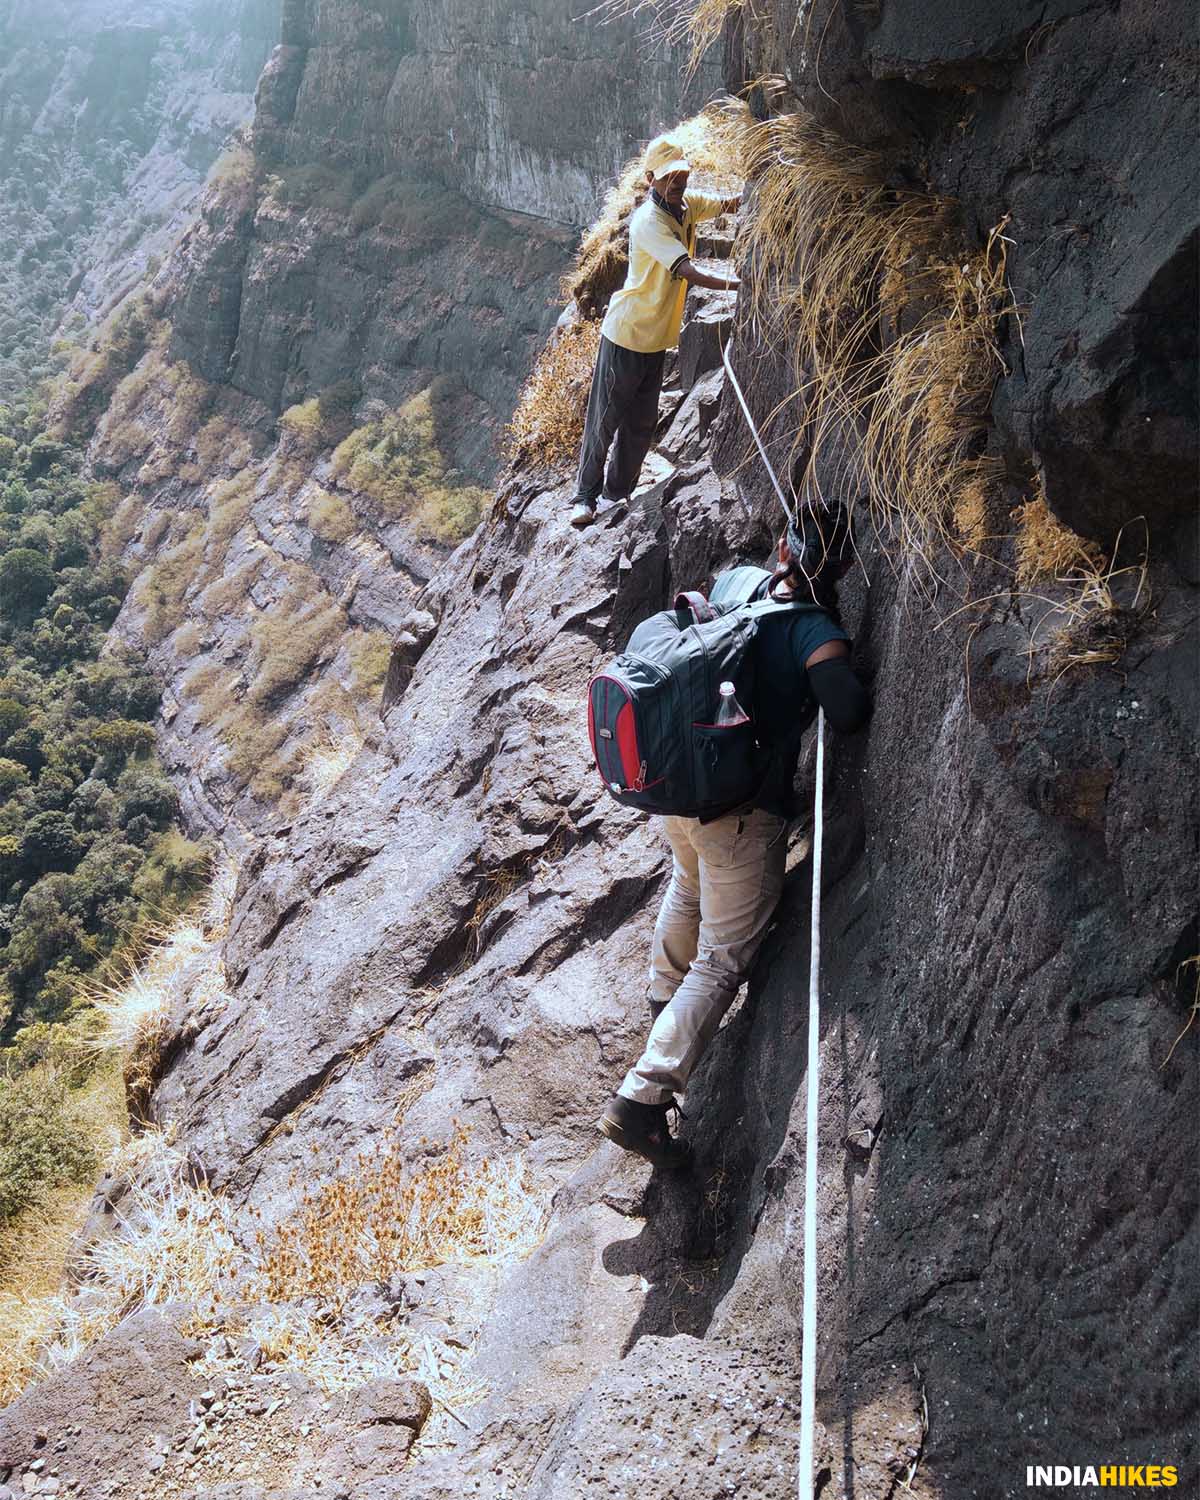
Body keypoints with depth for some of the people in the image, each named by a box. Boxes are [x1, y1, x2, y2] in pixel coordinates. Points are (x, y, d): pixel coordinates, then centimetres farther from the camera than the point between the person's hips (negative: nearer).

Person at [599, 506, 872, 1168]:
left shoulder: (734, 584, 4)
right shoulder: (813, 629, -18)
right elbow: (845, 709, -27)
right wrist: (862, 696, -4)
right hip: (743, 811, -8)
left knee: (688, 890, 36)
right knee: (724, 960, 3)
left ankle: (663, 1000, 60)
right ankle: (641, 1098, -2)